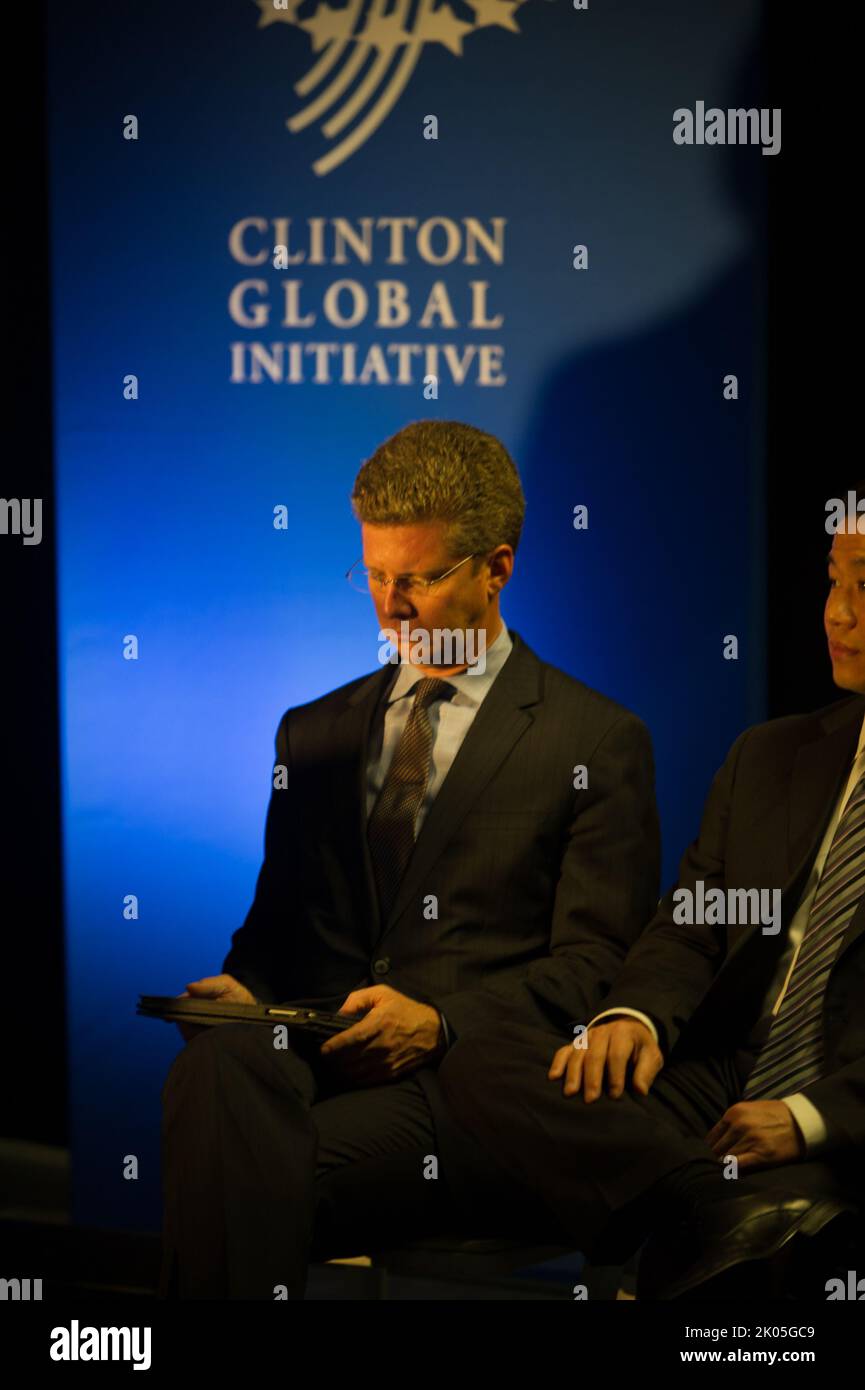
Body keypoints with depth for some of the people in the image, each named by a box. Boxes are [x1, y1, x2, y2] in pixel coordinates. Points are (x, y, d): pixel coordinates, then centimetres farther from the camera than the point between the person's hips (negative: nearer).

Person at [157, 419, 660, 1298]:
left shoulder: (596, 742, 8)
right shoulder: (314, 732, 25)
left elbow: (594, 967, 2)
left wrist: (438, 1021, -13)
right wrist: (242, 988, 0)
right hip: (308, 1051, 4)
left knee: (257, 1164, -35)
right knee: (216, 1063, -34)